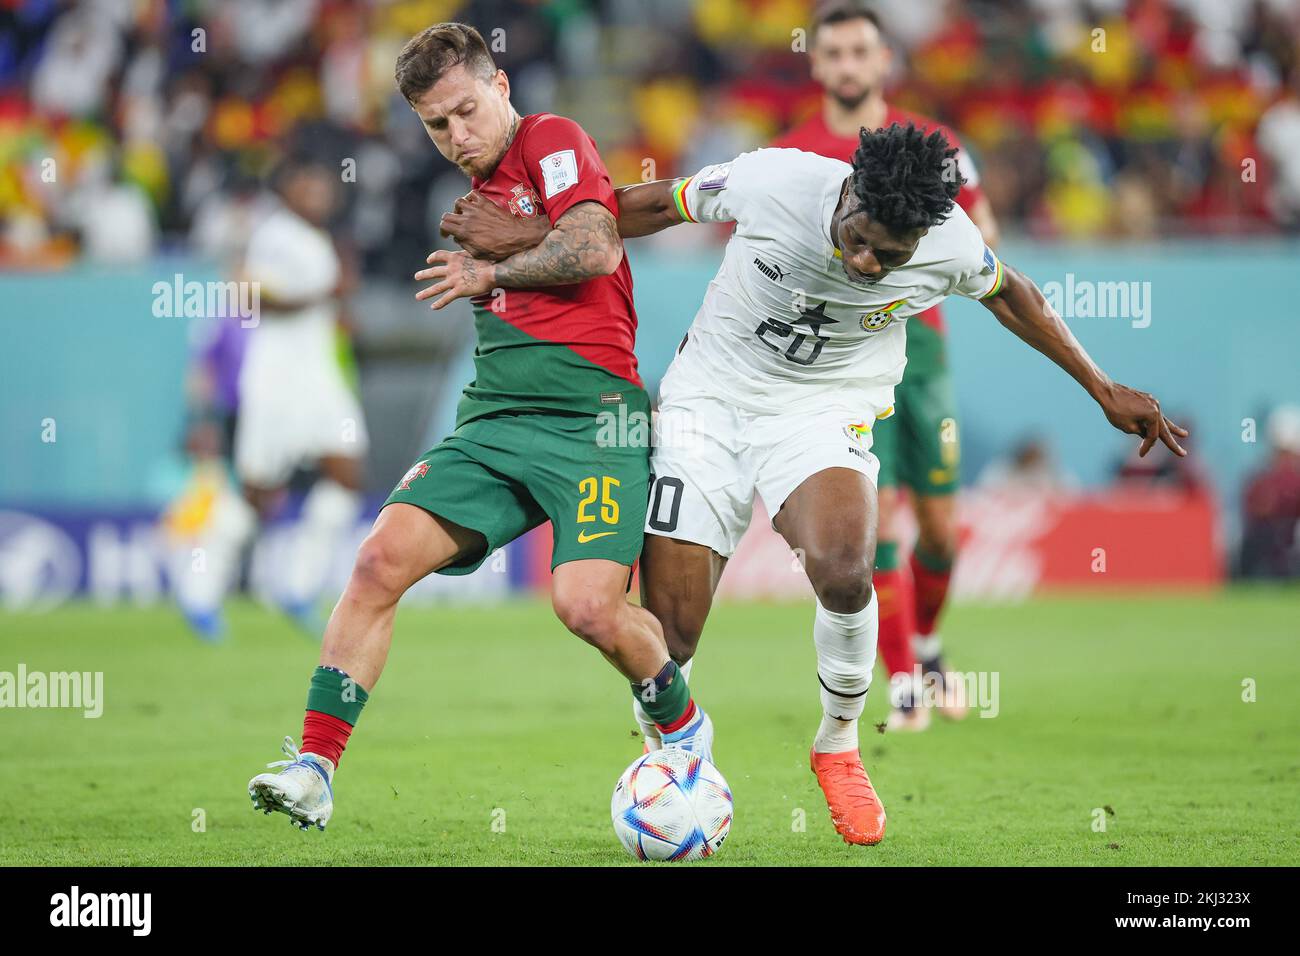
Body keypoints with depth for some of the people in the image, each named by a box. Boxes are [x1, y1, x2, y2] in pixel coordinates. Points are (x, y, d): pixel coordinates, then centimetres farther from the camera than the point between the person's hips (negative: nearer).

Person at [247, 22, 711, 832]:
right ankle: (315, 768, -9)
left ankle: (685, 728, 10)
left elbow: (592, 250, -15)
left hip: (590, 416, -7)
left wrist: (489, 273, -3)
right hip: (493, 420, 7)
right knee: (382, 559, -12)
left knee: (589, 606, -21)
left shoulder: (551, 139, 0)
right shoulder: (478, 194, 24)